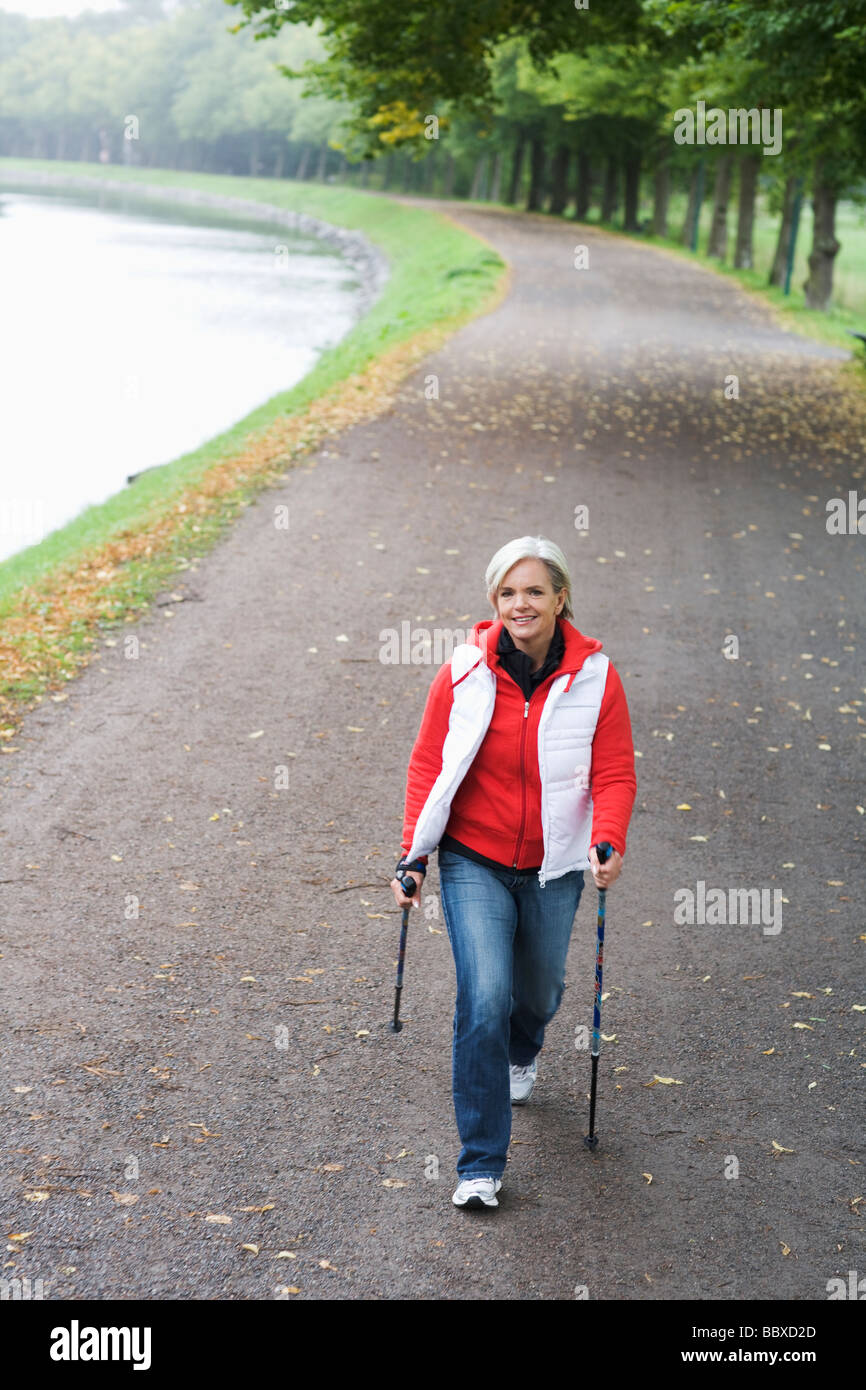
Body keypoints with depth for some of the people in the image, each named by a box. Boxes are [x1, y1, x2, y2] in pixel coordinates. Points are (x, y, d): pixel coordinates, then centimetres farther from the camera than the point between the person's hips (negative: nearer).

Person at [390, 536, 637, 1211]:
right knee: (484, 997, -14)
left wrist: (607, 841, -24)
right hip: (473, 861, -2)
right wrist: (413, 855, -4)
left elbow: (615, 773, -6)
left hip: (552, 866, 2)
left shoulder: (594, 676, -9)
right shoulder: (464, 672, -9)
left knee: (537, 990, 19)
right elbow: (429, 764, -1)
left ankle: (522, 1053, 59)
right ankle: (481, 1163, -5)